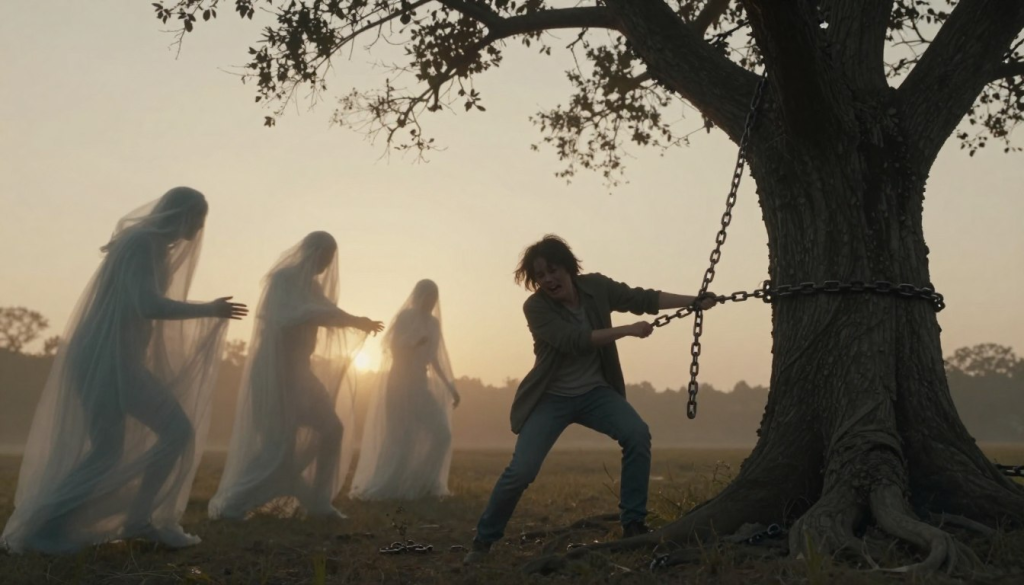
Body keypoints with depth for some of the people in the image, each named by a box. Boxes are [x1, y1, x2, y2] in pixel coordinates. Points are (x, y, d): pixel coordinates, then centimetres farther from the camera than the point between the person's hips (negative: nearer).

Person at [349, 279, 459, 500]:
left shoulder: (433, 322, 12)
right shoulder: (405, 317, -5)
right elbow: (395, 350, -10)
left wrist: (450, 387, 15)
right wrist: (417, 341, -22)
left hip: (421, 384, 7)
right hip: (402, 383, -7)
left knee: (442, 434, -2)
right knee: (401, 439, -10)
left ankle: (423, 483, 8)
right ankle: (385, 488, 1)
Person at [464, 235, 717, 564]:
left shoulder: (596, 286, -7)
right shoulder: (536, 307, -19)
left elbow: (643, 299, -2)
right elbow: (574, 340, -29)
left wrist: (696, 301, -7)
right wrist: (627, 331, -29)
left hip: (595, 392, 4)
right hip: (552, 398, -3)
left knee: (638, 435, -22)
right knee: (521, 471, -14)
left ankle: (633, 524, -9)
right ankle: (484, 539, 8)